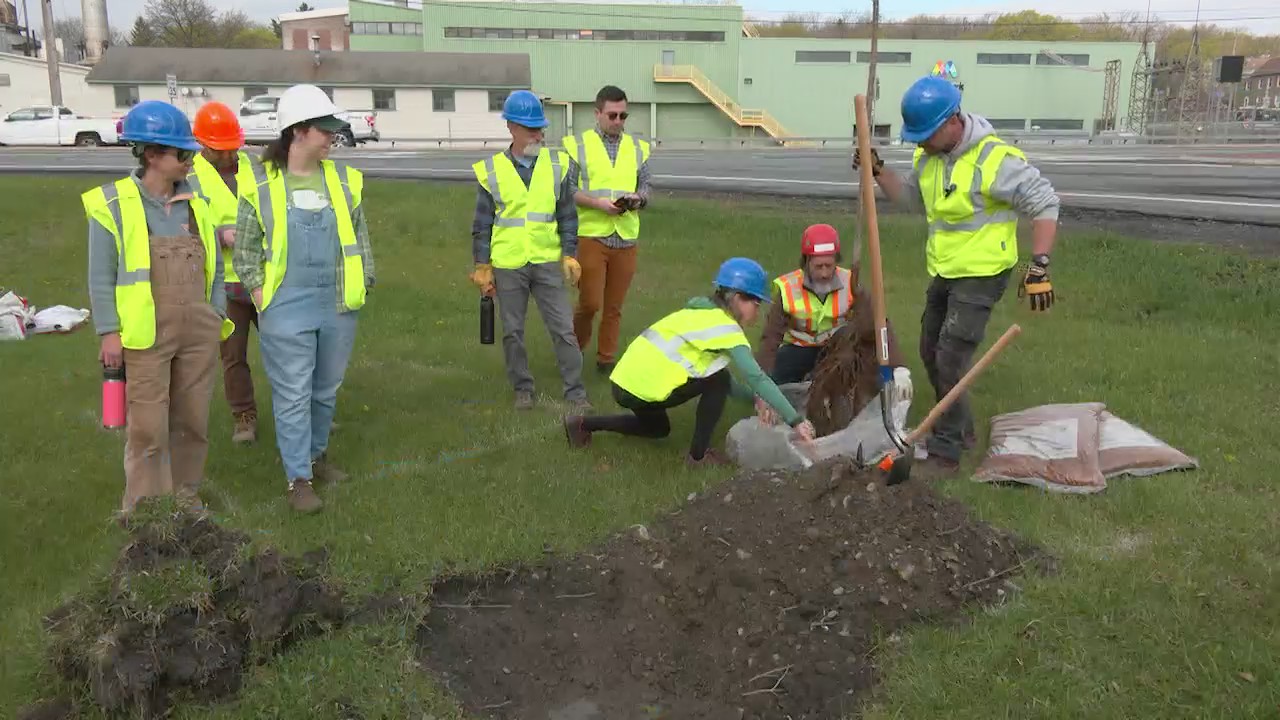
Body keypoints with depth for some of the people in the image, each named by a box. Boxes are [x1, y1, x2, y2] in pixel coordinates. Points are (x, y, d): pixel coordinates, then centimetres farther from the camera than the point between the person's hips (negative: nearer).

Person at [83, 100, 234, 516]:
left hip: (199, 332, 5)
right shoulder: (113, 204, -7)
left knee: (193, 420, 13)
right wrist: (109, 332, -9)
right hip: (147, 335, -5)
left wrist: (218, 316, 10)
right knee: (148, 428, -1)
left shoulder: (195, 202, 8)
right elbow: (101, 277, -6)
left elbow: (213, 266, 13)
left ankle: (186, 495, 29)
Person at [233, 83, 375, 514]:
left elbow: (359, 235, 13)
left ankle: (317, 455, 35)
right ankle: (298, 479, 9)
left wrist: (363, 282, 7)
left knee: (326, 389, 15)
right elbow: (245, 247, 3)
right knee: (293, 393, -1)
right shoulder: (261, 184, -3)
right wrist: (258, 292, -4)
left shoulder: (344, 180, 5)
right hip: (287, 308, -3)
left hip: (338, 305, 4)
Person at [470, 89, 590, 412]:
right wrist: (482, 266, 0)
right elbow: (482, 224, 2)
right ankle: (523, 389, 25)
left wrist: (570, 254, 0)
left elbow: (568, 216, 6)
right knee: (513, 332, 10)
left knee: (563, 329, 3)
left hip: (548, 262, 1)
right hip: (507, 265, 0)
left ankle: (576, 391, 13)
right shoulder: (491, 170, -3)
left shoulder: (556, 165, 1)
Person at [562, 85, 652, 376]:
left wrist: (638, 198, -10)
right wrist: (597, 202, -18)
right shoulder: (576, 145, 0)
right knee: (590, 302, -5)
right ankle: (574, 345, 22)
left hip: (626, 237, 3)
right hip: (590, 234, -3)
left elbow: (646, 187, 13)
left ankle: (606, 358, 22)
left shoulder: (638, 148, 11)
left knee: (614, 306, 8)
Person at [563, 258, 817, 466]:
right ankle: (698, 454, 4)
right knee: (718, 380, -2)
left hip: (625, 382, 9)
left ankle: (584, 423, 25)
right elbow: (757, 377, -17)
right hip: (643, 387, -9)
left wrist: (756, 398, 4)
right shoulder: (725, 326, -10)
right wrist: (796, 420, -16)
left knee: (658, 429, 33)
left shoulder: (704, 314, 17)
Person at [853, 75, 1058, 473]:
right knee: (931, 354, 17)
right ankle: (960, 430, 36)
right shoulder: (928, 155, 1)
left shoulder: (995, 159, -23)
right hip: (943, 273, 9)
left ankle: (946, 451, 0)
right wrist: (878, 171, 0)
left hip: (980, 276, -9)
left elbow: (1045, 205, -19)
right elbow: (908, 195, 18)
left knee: (950, 360, -11)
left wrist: (1039, 268, -25)